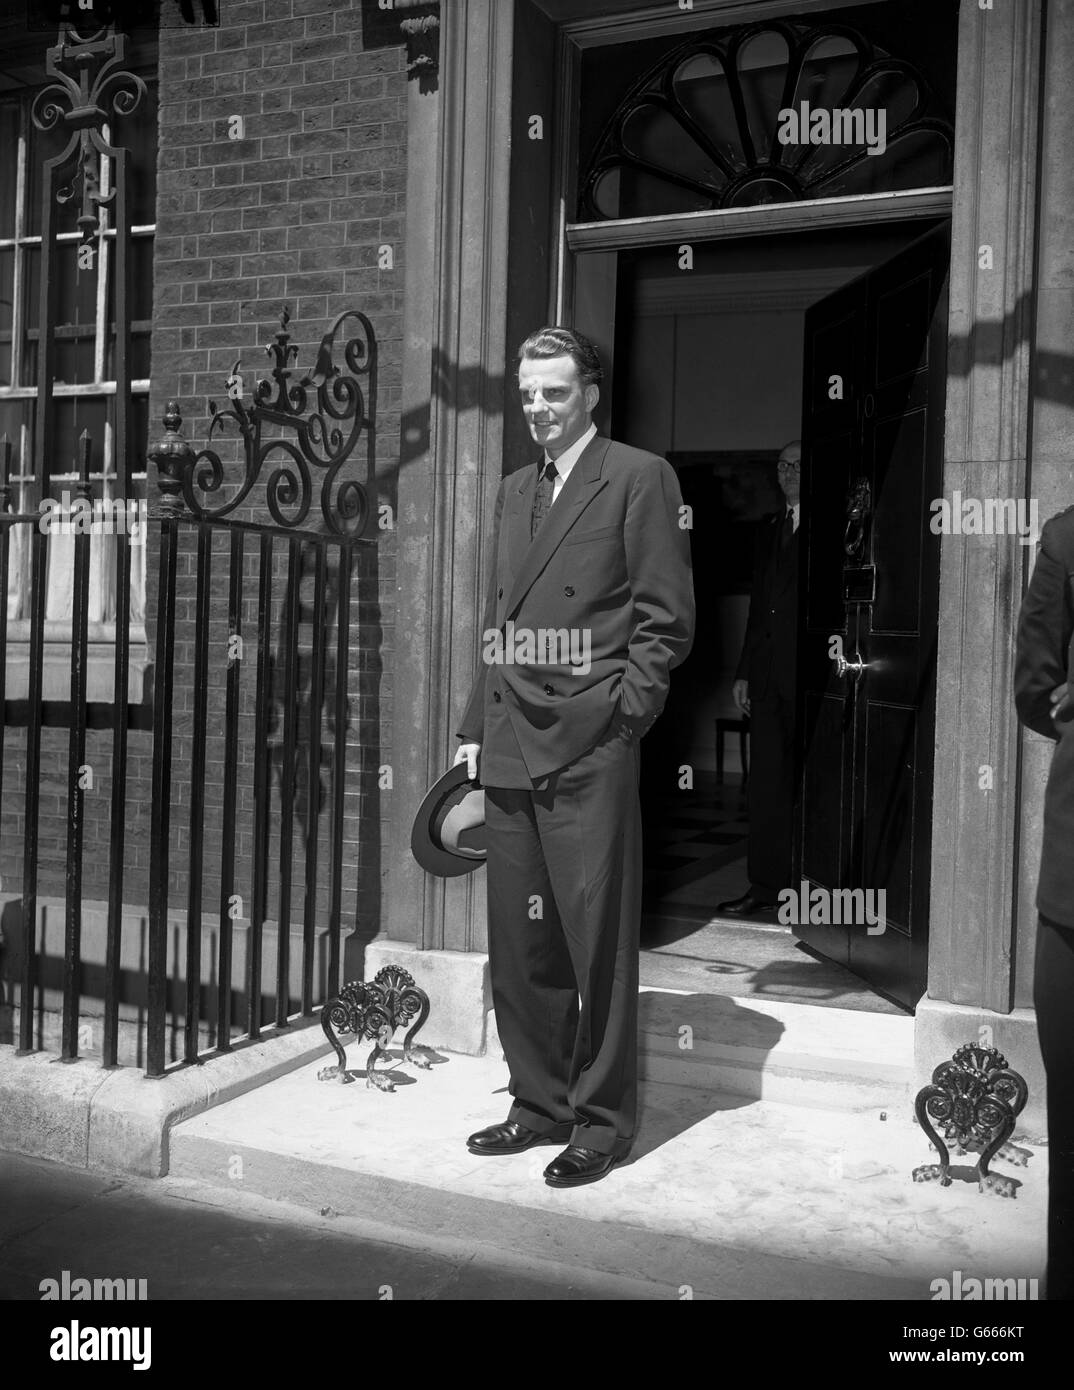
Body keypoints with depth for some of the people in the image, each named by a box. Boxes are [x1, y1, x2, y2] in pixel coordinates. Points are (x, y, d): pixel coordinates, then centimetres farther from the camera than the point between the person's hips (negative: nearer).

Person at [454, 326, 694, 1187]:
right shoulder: (515, 491, 20)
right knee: (520, 943, 11)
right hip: (511, 749, 7)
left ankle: (603, 1120, 14)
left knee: (597, 943, 1)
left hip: (590, 746, -7)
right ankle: (540, 1104, 24)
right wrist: (478, 726, 14)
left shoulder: (639, 478, -1)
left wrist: (619, 714, -12)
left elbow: (668, 620, -5)